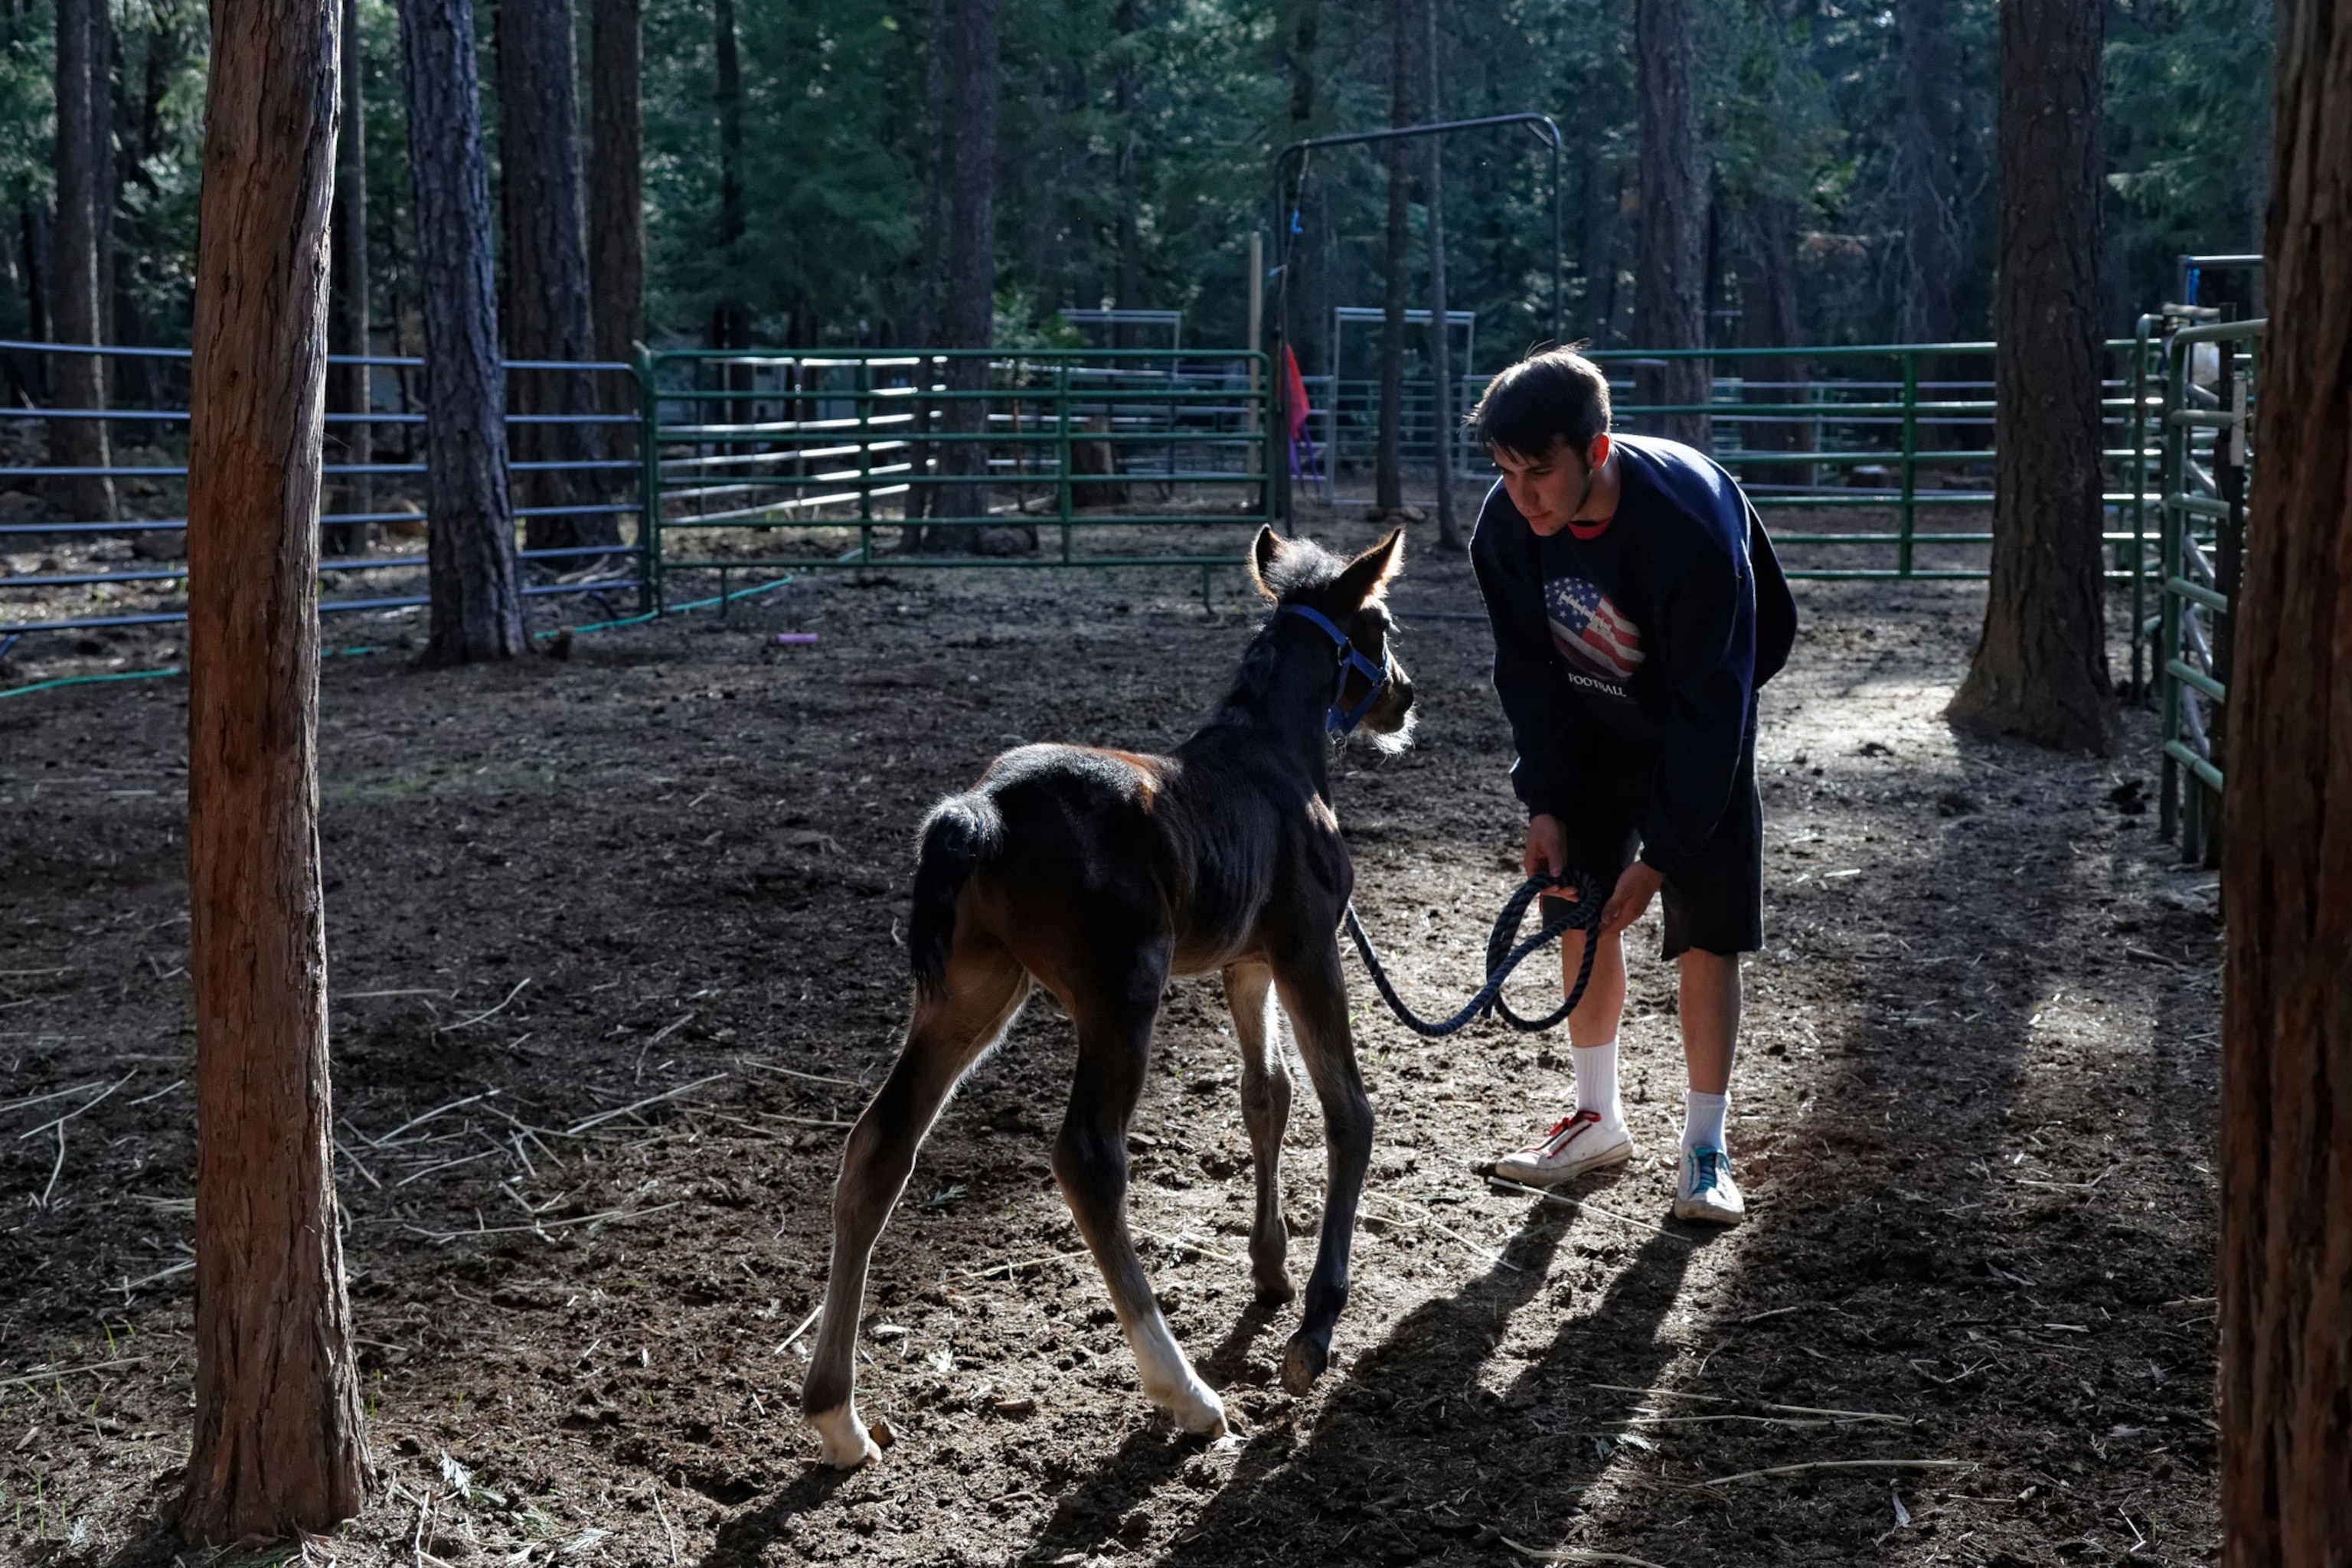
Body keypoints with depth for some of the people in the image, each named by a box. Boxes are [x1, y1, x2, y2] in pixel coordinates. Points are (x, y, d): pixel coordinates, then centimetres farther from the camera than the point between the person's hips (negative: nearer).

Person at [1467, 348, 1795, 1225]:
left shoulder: (1692, 525, -36)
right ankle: (1599, 1119, 20)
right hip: (1591, 723, 4)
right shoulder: (1508, 527, -22)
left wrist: (1660, 851, -27)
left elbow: (1709, 705, -29)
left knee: (1707, 930, -6)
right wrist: (1544, 803, -15)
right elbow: (1528, 671, -8)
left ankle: (1705, 1147, 4)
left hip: (1701, 731, -4)